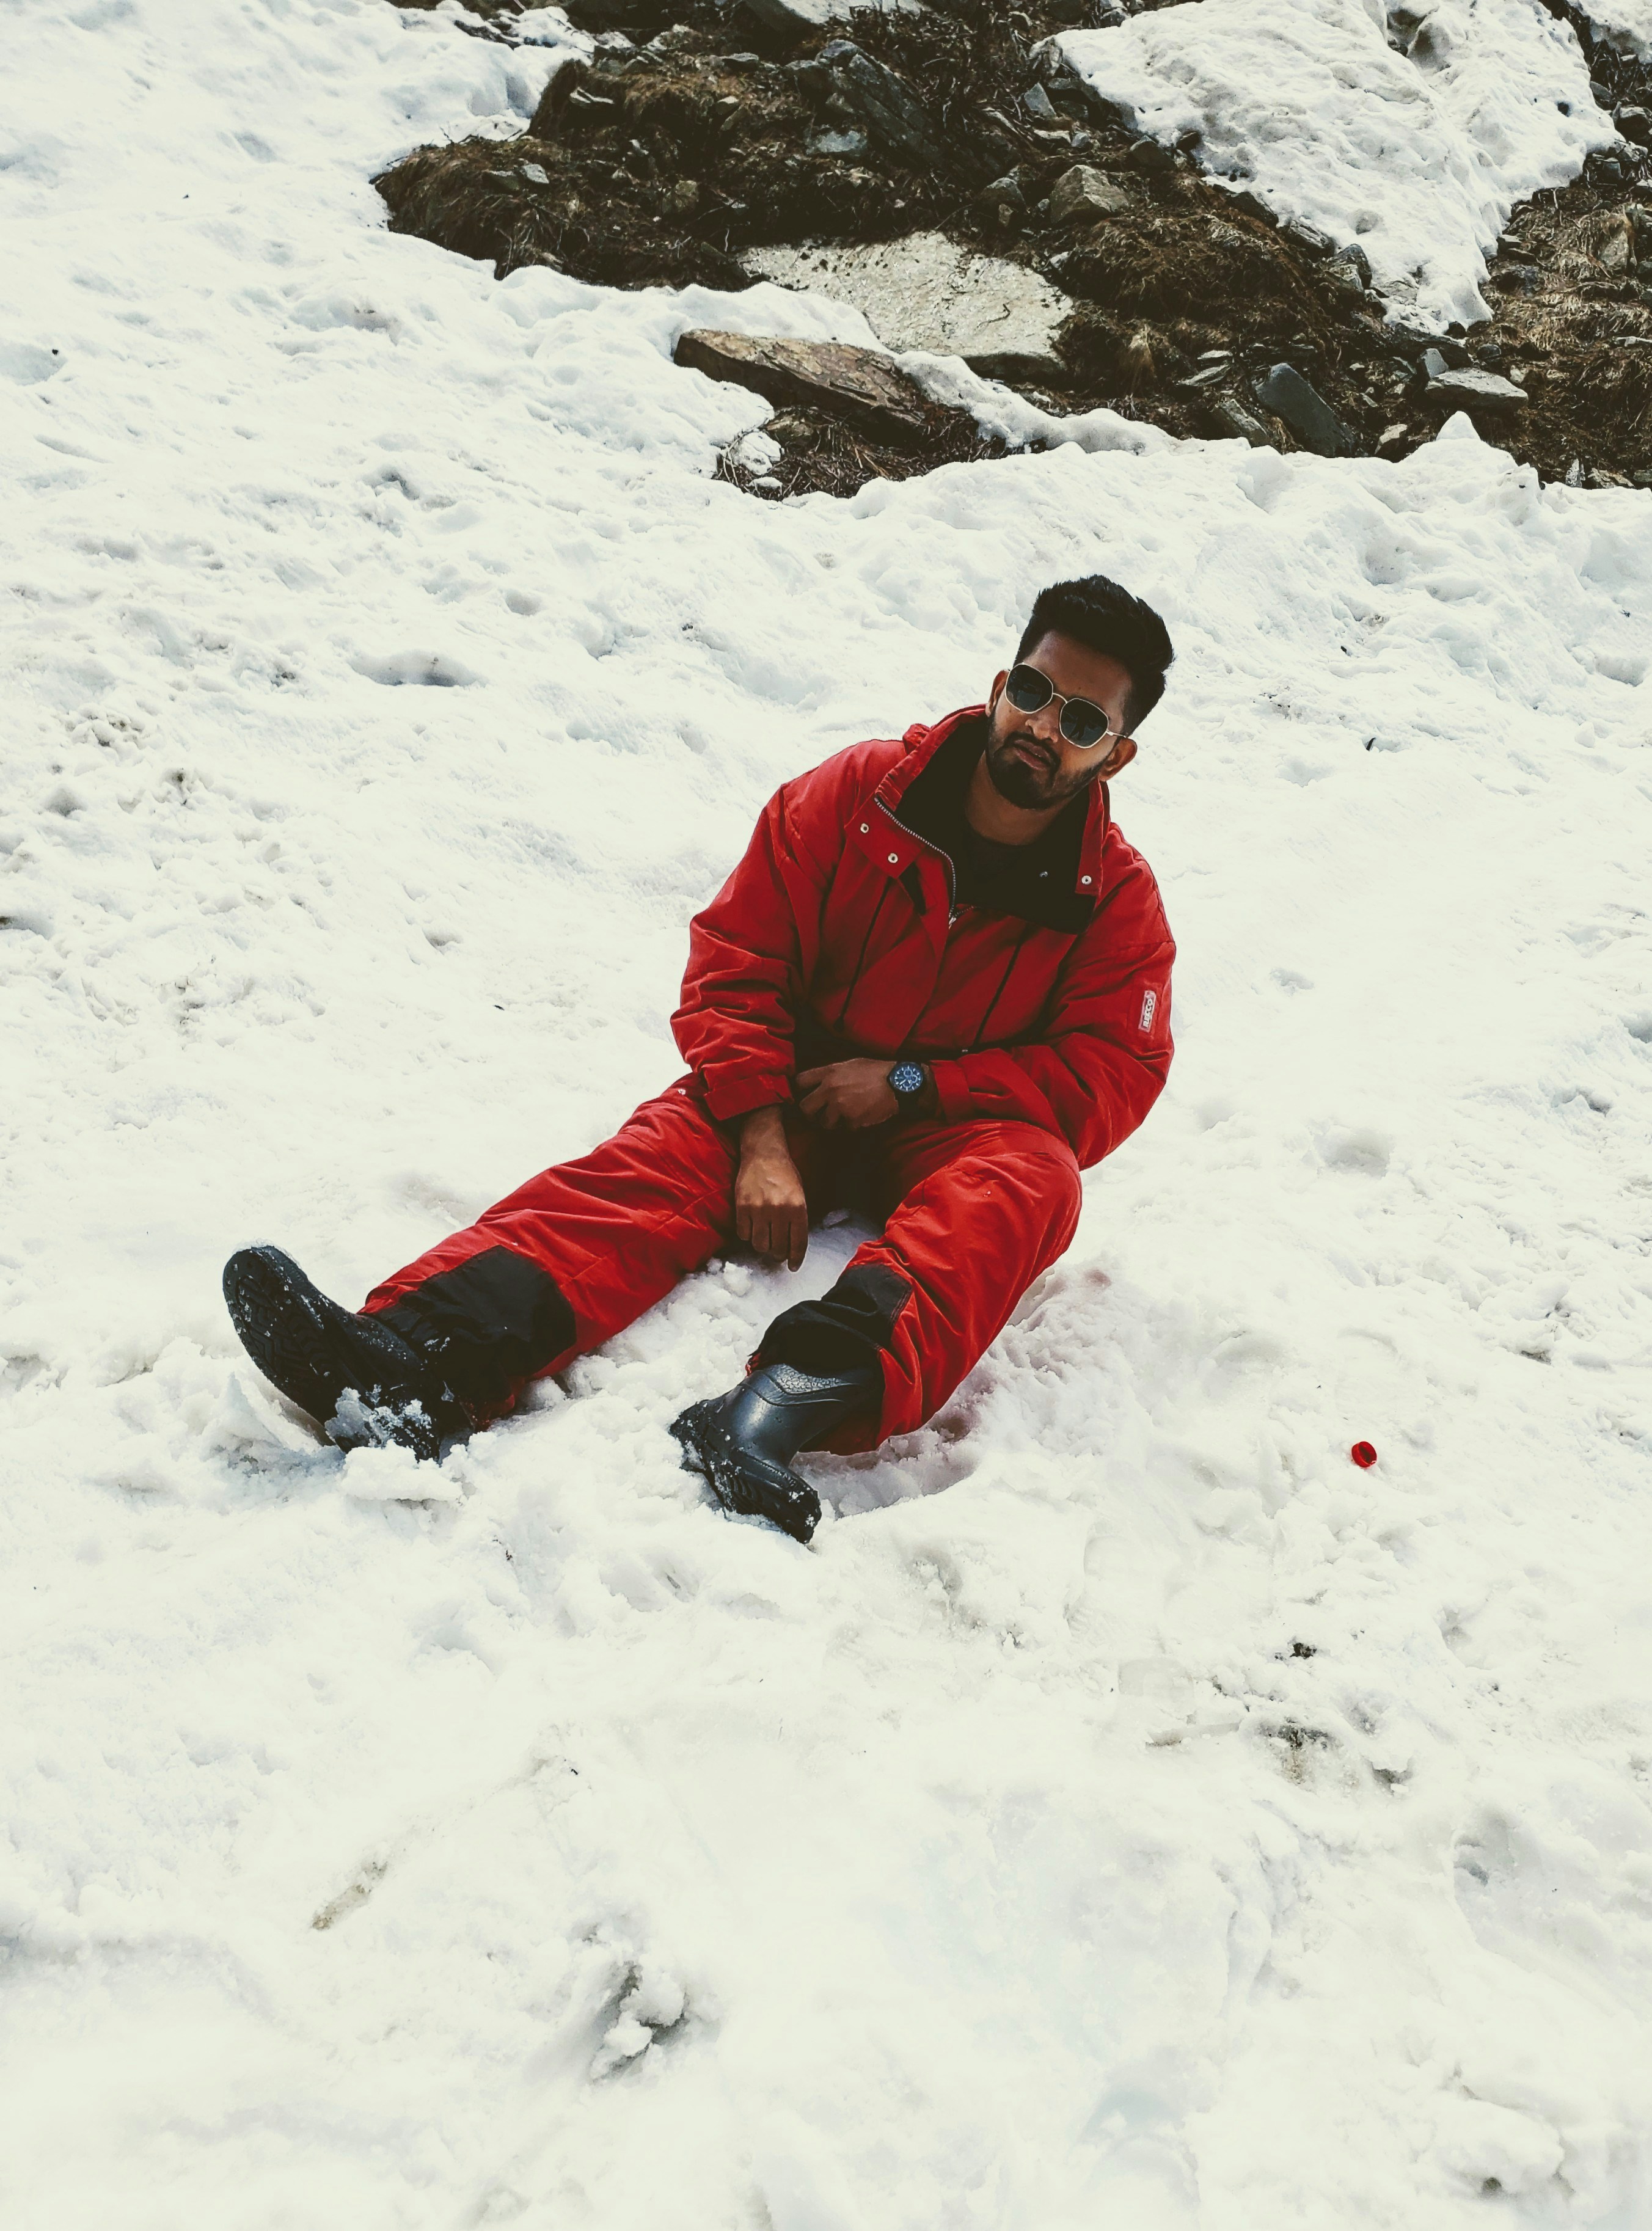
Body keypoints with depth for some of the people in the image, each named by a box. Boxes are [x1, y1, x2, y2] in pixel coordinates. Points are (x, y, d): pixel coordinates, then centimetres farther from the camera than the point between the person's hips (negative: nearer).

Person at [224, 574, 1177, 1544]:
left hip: (954, 1130, 0)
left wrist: (911, 1084, -18)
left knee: (1031, 1182, -35)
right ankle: (419, 1367, -54)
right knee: (660, 1157, -28)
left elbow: (1111, 1079, -8)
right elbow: (736, 964, -5)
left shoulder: (1120, 900, -3)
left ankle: (786, 1400, -61)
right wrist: (761, 1140, -19)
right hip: (799, 1091, 1)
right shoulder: (852, 794, -4)